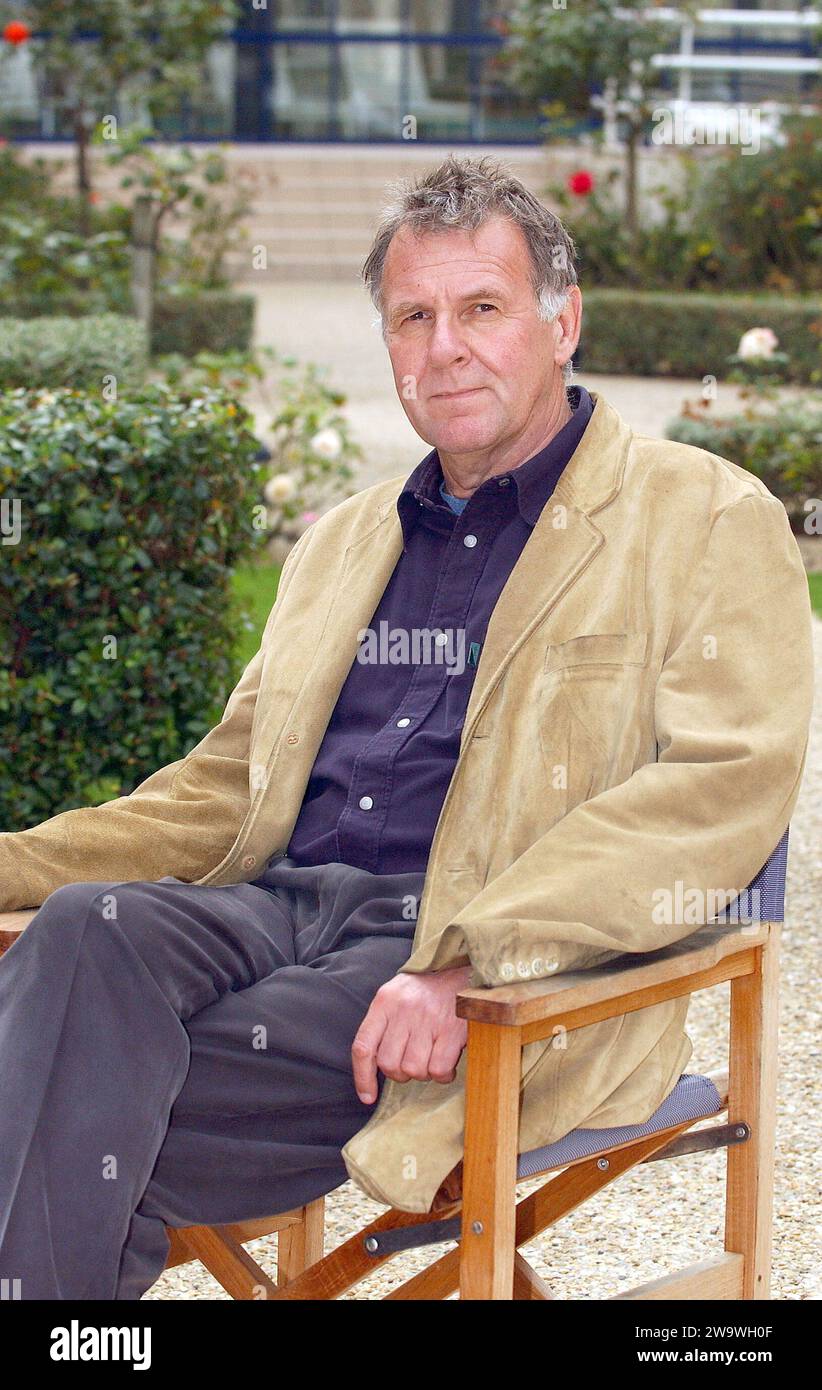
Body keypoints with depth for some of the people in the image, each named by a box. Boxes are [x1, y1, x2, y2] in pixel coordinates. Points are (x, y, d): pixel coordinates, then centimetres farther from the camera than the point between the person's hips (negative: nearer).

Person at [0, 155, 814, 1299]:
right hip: (281, 903, 6)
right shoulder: (343, 541, 27)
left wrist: (468, 961, -20)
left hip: (520, 994, -5)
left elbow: (726, 788, -8)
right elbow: (230, 784, 28)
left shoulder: (708, 519, 5)